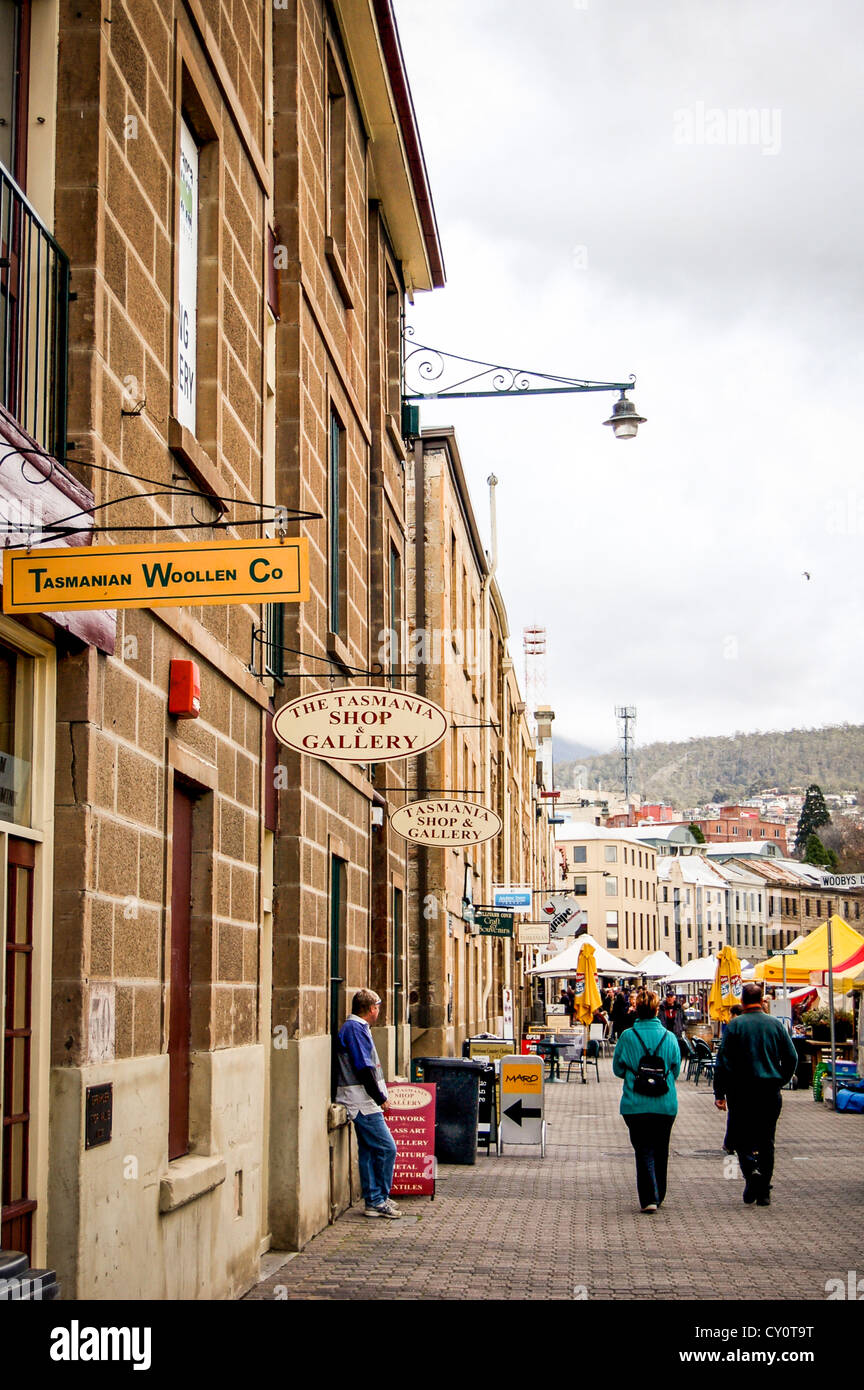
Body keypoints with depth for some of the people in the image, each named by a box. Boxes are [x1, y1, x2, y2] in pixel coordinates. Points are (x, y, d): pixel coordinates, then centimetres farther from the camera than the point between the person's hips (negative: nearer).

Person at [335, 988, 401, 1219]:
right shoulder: (354, 1029, -15)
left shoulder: (357, 1028, 17)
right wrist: (380, 1098, -13)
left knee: (368, 1150, 11)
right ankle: (379, 1200, -3)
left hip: (364, 1103, 10)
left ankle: (373, 1200, 14)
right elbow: (364, 1068, -19)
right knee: (386, 1148, -9)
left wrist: (378, 1097, 18)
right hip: (363, 1103, -10)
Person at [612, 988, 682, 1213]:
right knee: (660, 1152, 17)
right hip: (665, 1105, 2)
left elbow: (618, 1069, 2)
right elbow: (676, 1070, 7)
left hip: (636, 1105, -2)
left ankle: (649, 1198, -9)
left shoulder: (627, 1037, -8)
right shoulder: (669, 1037, -3)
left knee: (643, 1152, 4)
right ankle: (658, 1197, 28)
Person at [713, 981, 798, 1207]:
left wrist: (719, 1093, -3)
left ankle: (750, 1168, -17)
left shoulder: (735, 1025, -5)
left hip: (742, 1090, -2)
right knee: (766, 1141, 9)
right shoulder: (776, 1024, 2)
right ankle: (764, 1193, 8)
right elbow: (791, 1057, 4)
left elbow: (723, 1061, -7)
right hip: (770, 1091, 2)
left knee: (739, 1137, 10)